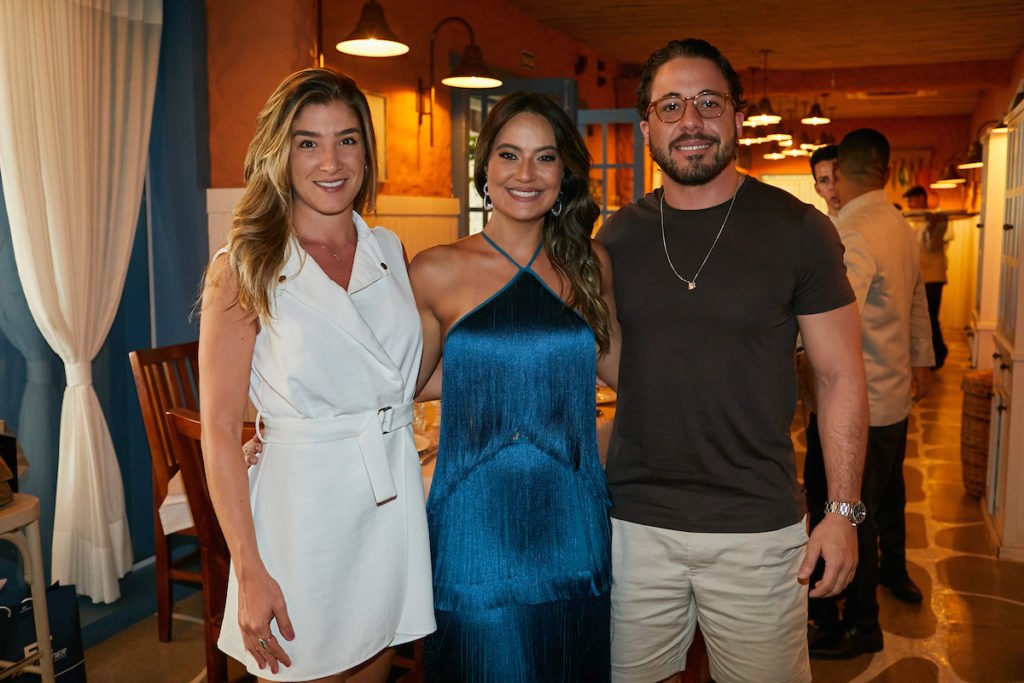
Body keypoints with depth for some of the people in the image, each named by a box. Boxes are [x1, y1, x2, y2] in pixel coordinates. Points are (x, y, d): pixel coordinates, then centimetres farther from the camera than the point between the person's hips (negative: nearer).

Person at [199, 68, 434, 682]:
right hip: (303, 509, -4)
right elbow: (220, 432, -11)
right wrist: (250, 571, -14)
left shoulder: (389, 250, 5)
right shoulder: (245, 268, -9)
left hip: (395, 504, 5)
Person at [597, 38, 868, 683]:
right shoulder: (618, 236, 2)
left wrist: (844, 510, -8)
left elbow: (841, 376, -2)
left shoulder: (796, 229, -5)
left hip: (757, 527, -2)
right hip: (634, 521, 3)